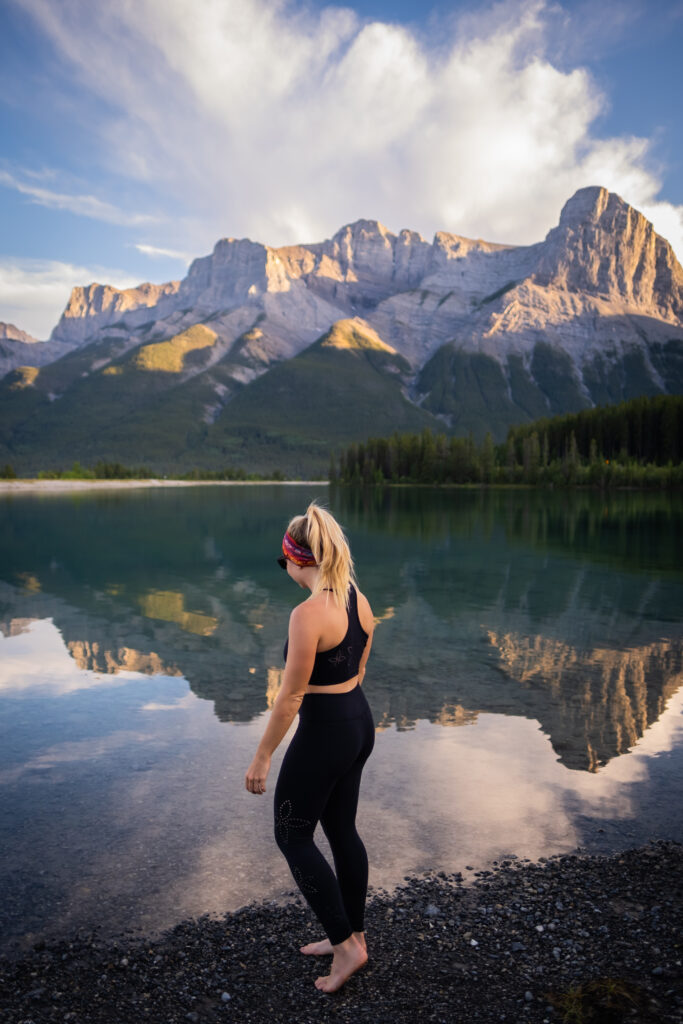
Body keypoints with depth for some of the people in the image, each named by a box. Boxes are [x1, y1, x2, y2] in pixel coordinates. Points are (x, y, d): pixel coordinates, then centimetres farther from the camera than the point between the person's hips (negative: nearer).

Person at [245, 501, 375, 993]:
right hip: (361, 722, 9)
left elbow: (291, 697, -21)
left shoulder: (308, 614, -25)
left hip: (323, 732, -8)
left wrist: (262, 757, -10)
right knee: (342, 829, 22)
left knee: (293, 835, 12)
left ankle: (346, 945, 18)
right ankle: (353, 934, 38)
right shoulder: (359, 600, 0)